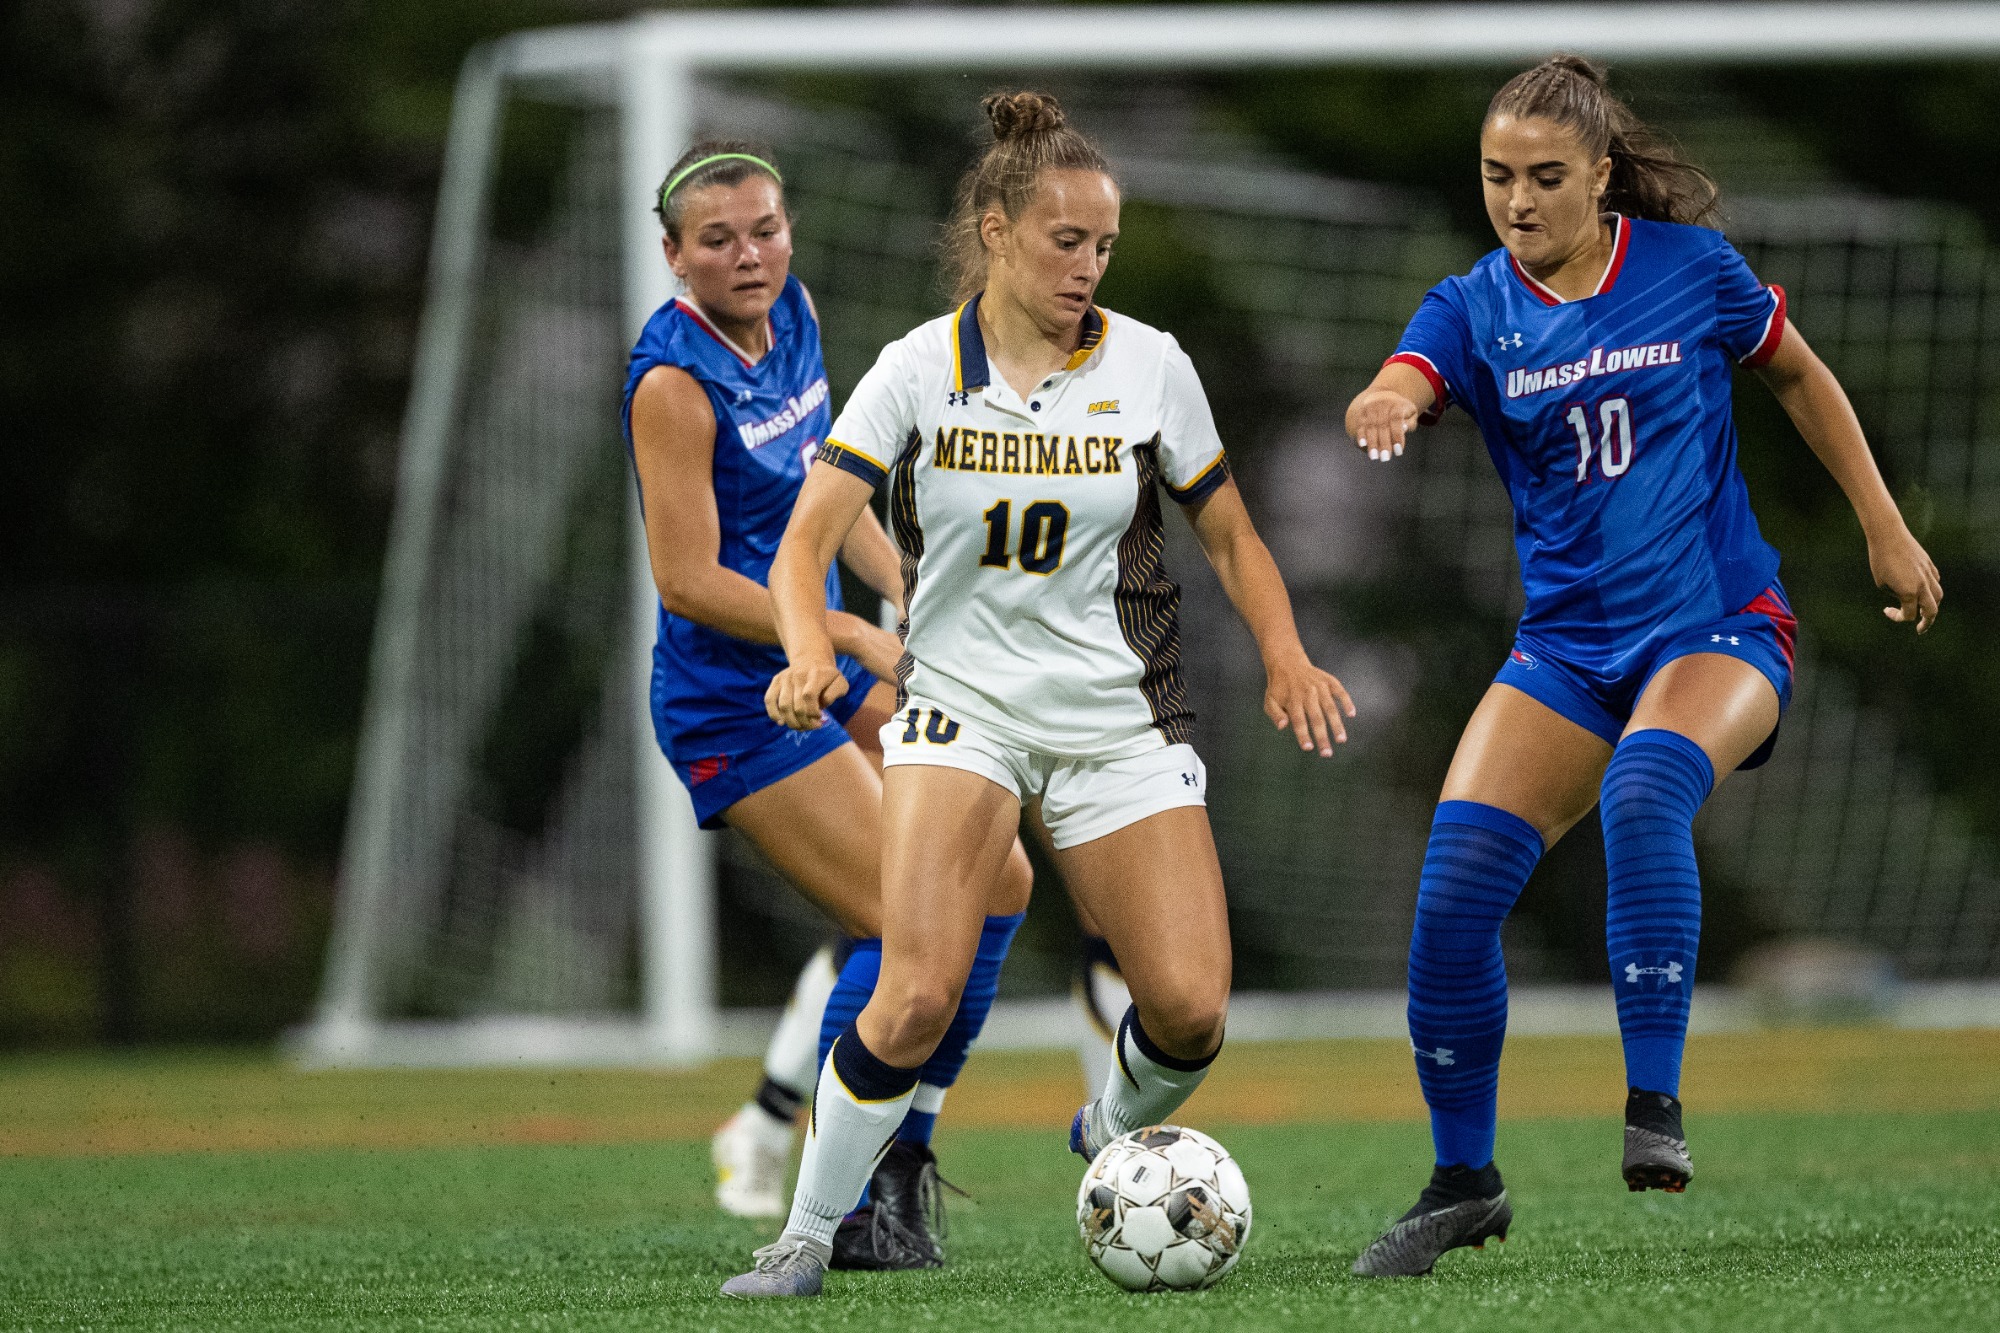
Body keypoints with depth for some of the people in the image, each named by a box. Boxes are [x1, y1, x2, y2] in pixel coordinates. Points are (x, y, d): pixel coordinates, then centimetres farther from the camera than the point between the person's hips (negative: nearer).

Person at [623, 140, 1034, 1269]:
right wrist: (860, 638, -21)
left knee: (996, 882, 8)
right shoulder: (674, 382, -20)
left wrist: (911, 597, 11)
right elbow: (689, 581, -22)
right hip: (736, 702, -9)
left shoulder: (791, 314, 4)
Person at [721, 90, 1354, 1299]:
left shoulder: (1150, 367, -1)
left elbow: (1231, 536, 10)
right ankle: (806, 1236, -6)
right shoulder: (919, 371, -5)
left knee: (1191, 1009, -11)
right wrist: (812, 653, -31)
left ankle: (1116, 1133, 24)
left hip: (1121, 720, 2)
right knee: (922, 993, -22)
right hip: (962, 702, -2)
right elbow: (809, 538, -11)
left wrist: (1289, 659, -7)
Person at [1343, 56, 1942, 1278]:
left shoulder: (1690, 266, -2)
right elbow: (1398, 393, -22)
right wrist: (1381, 409, -47)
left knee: (1645, 790, -35)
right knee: (1456, 883, -14)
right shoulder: (1474, 309, -1)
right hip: (1569, 646, 3)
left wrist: (1886, 528, 13)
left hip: (1721, 626, -3)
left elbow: (1800, 376, 15)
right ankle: (1464, 1183, 2)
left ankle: (1656, 1104, -29)